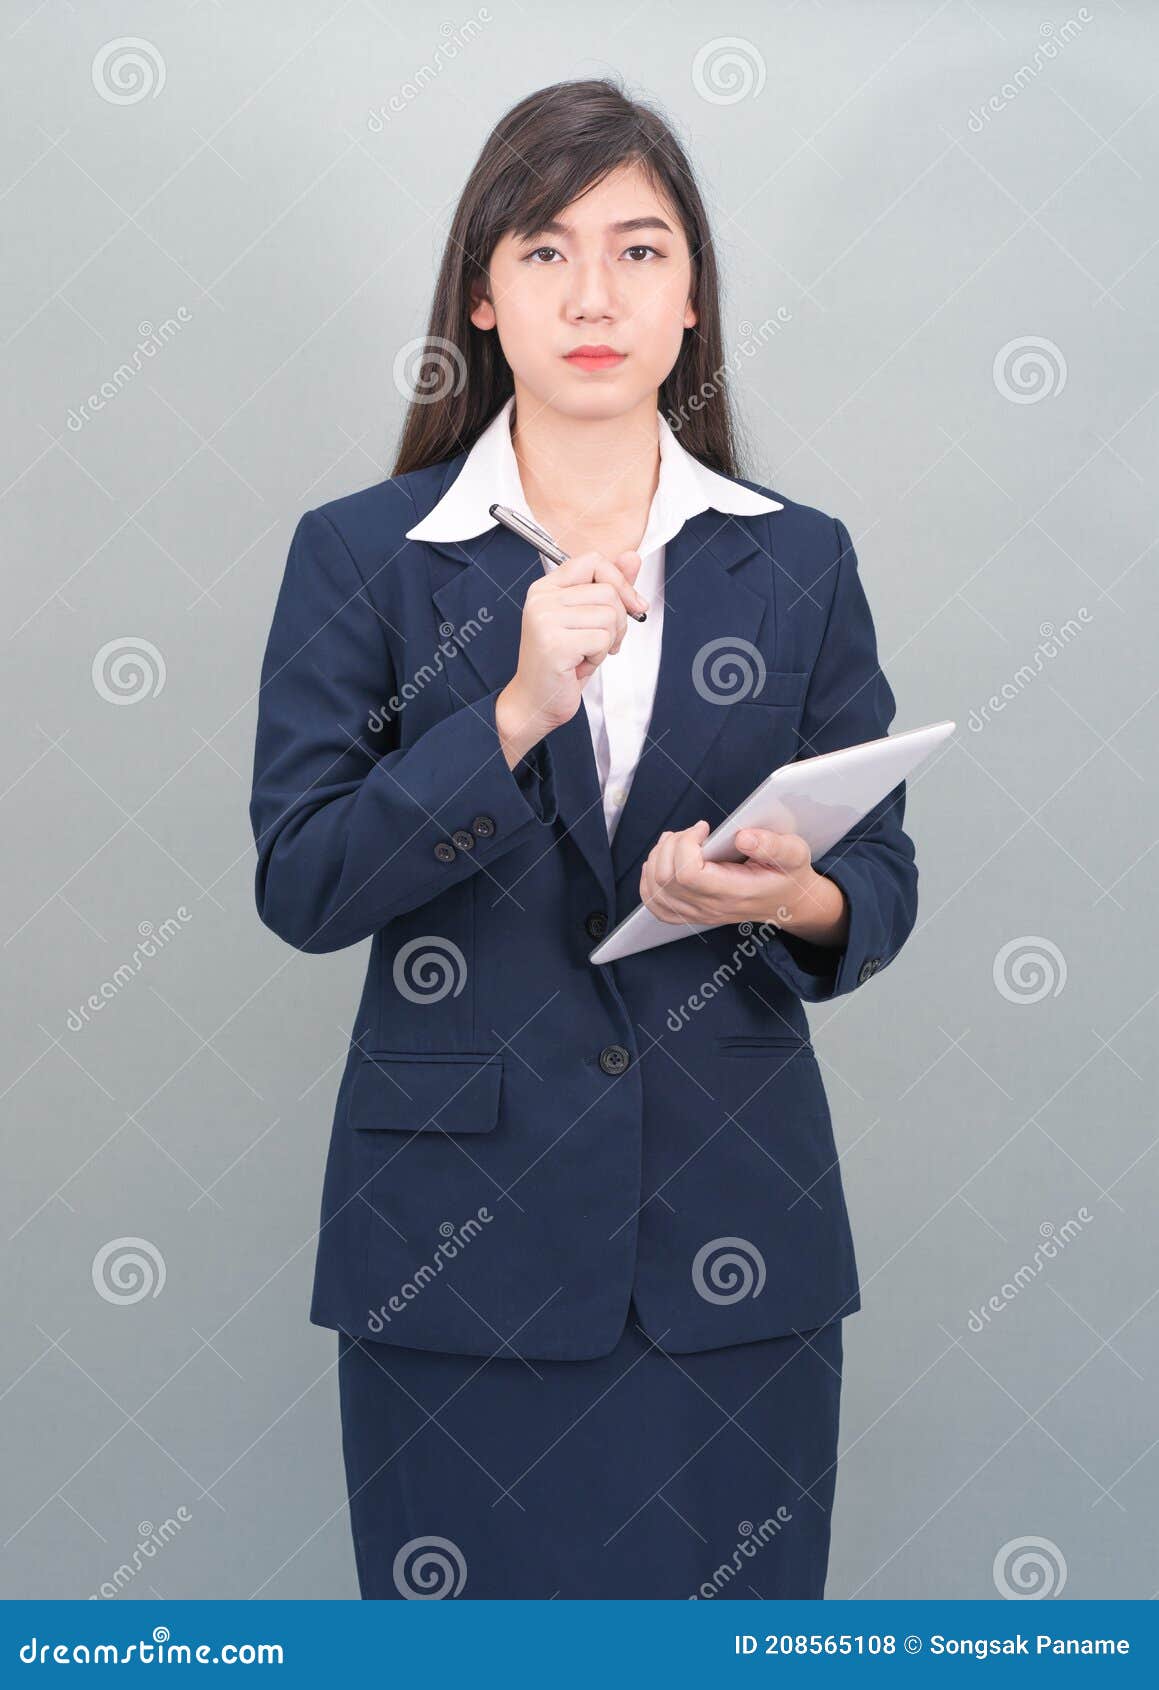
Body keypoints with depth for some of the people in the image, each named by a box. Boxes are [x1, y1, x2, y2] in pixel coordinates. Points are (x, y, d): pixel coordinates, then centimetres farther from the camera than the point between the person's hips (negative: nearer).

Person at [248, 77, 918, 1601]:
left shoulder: (799, 561, 7)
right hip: (460, 1231, -1)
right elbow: (298, 884, -7)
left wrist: (792, 902, -16)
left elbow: (885, 884, 7)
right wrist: (516, 715, -18)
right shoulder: (360, 554, 1)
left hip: (730, 1240, 2)